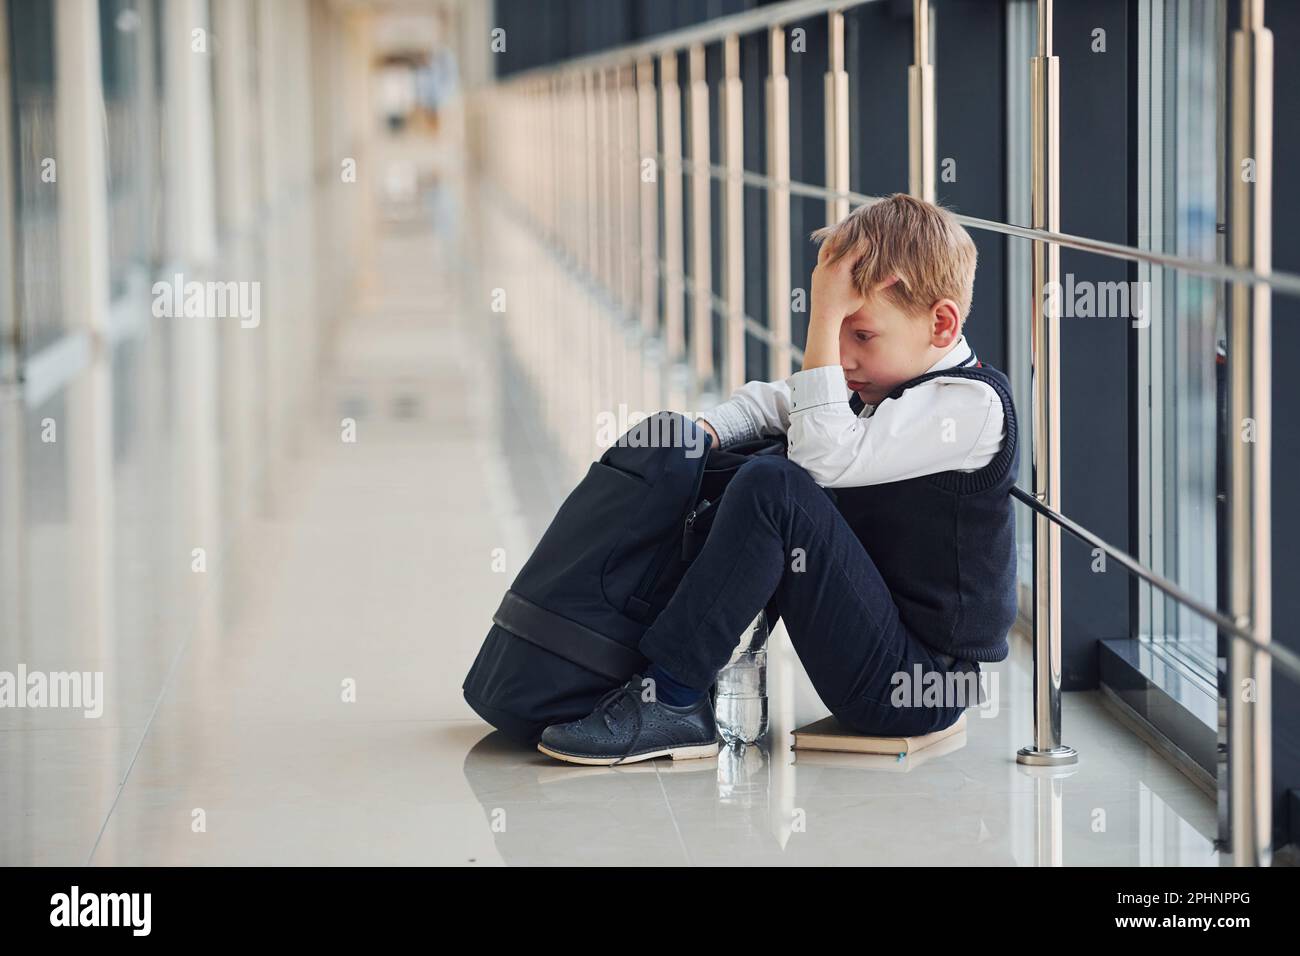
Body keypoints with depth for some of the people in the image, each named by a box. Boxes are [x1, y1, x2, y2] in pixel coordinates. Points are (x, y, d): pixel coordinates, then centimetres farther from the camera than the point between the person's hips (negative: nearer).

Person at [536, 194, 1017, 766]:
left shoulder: (971, 402, -17)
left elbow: (825, 459, -27)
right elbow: (777, 400, 18)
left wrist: (824, 320, -23)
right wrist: (709, 429, -1)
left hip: (915, 685, -10)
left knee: (773, 488, -25)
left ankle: (670, 700, -21)